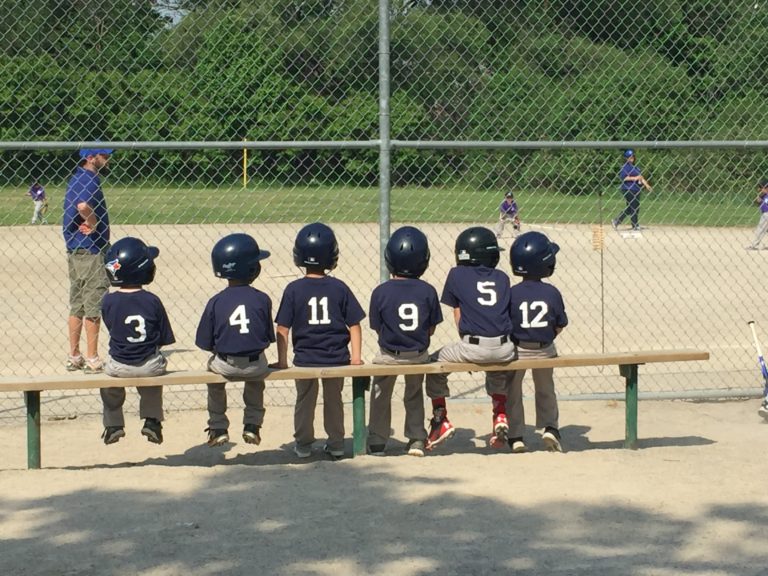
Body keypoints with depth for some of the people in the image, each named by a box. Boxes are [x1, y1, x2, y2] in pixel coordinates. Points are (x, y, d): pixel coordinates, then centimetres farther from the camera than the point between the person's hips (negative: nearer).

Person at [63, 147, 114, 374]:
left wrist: (88, 224, -2)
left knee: (77, 305, 14)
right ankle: (92, 360, 0)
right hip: (90, 250, -9)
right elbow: (83, 206, -33)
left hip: (74, 249, 9)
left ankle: (74, 357, 19)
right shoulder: (90, 179, -16)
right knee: (94, 306, -3)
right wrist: (95, 225, -17)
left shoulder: (76, 178, 14)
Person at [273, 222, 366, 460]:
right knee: (334, 400, 19)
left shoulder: (294, 289, -8)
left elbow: (283, 328, -8)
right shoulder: (339, 288, -5)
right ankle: (336, 444, 27)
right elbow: (354, 324, -4)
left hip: (305, 358, -1)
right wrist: (355, 355, 1)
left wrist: (282, 360, -2)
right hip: (337, 358, 1)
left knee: (305, 400, 18)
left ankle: (303, 444, 27)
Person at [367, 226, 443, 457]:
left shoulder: (381, 292, -17)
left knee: (380, 395, 20)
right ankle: (417, 439, 27)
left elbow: (378, 327, -8)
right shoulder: (428, 291, -13)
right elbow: (431, 329, -4)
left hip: (389, 355, -2)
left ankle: (377, 441, 24)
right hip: (419, 355, 2)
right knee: (414, 395, 25)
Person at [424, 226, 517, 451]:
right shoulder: (502, 278, 16)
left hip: (473, 347, -4)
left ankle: (441, 420, 18)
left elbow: (458, 316, 12)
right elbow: (507, 314, 17)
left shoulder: (457, 275, 9)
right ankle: (500, 416, 26)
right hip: (504, 350, 4)